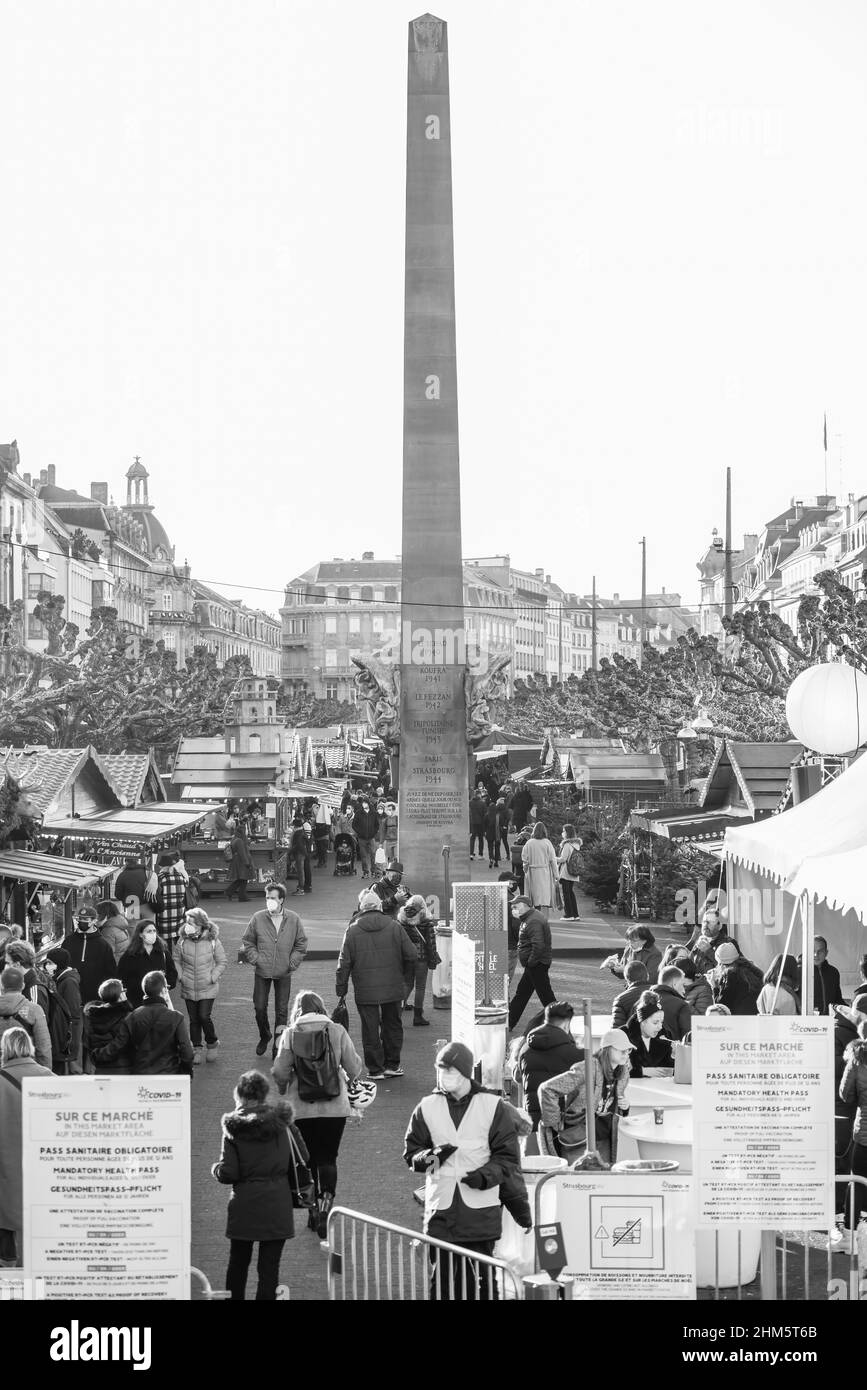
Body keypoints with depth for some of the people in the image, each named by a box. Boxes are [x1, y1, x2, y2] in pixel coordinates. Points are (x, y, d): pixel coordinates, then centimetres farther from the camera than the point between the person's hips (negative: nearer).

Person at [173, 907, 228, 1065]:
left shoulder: (213, 941, -8)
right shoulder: (182, 941, -4)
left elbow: (222, 962, 2)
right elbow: (175, 960, 10)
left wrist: (213, 977, -8)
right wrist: (180, 976, -1)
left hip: (207, 988, -2)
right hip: (188, 988, 2)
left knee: (204, 1017, -10)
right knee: (193, 1020, 7)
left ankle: (212, 1043, 16)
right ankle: (196, 1049, 20)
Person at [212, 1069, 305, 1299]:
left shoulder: (234, 1128, -8)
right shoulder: (281, 1123, -3)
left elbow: (227, 1174, -11)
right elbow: (302, 1160, 1)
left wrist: (216, 1168, 11)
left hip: (244, 1205, 0)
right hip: (277, 1206, 0)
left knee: (238, 1263, 18)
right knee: (269, 1267, 2)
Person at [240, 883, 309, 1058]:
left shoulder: (294, 920, -4)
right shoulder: (257, 918, -4)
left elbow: (301, 945, 5)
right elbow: (247, 942, 6)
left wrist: (292, 963, -4)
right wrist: (255, 959, -5)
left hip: (284, 973, 0)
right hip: (262, 973, 0)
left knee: (282, 1010, 3)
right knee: (259, 1007, 4)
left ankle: (278, 1046, 13)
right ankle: (264, 1036, 30)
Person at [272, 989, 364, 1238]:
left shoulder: (290, 1034, -4)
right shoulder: (337, 1031, -3)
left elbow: (279, 1071, -9)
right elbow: (354, 1068, -3)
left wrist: (283, 1088, 13)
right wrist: (350, 1078, 20)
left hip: (302, 1108, 0)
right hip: (335, 1106, 0)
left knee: (308, 1160, 14)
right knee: (328, 1158, 7)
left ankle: (314, 1211, 18)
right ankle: (326, 1203, -12)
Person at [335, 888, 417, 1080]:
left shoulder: (352, 930, -6)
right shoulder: (394, 926, -3)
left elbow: (344, 963, -4)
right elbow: (412, 955, -3)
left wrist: (341, 988, 7)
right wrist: (401, 972, 16)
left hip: (365, 990, -1)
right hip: (392, 988, 2)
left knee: (370, 1030, 6)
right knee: (392, 1026, 16)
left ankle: (375, 1069, 9)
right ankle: (392, 1065, 22)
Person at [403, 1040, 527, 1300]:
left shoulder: (491, 1106, 2)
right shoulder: (427, 1108, 7)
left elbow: (507, 1156, 3)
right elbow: (410, 1153, 11)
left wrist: (487, 1174, -15)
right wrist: (431, 1157, -10)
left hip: (481, 1209, -2)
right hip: (441, 1209, 2)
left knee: (481, 1278, -1)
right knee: (442, 1277, 2)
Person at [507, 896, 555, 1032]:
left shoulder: (533, 922, -21)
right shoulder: (530, 918, 13)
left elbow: (538, 945, -30)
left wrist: (531, 962, -20)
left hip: (537, 964, -11)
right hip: (534, 964, 11)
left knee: (546, 995, -4)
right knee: (521, 993, 16)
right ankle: (508, 1024, 24)